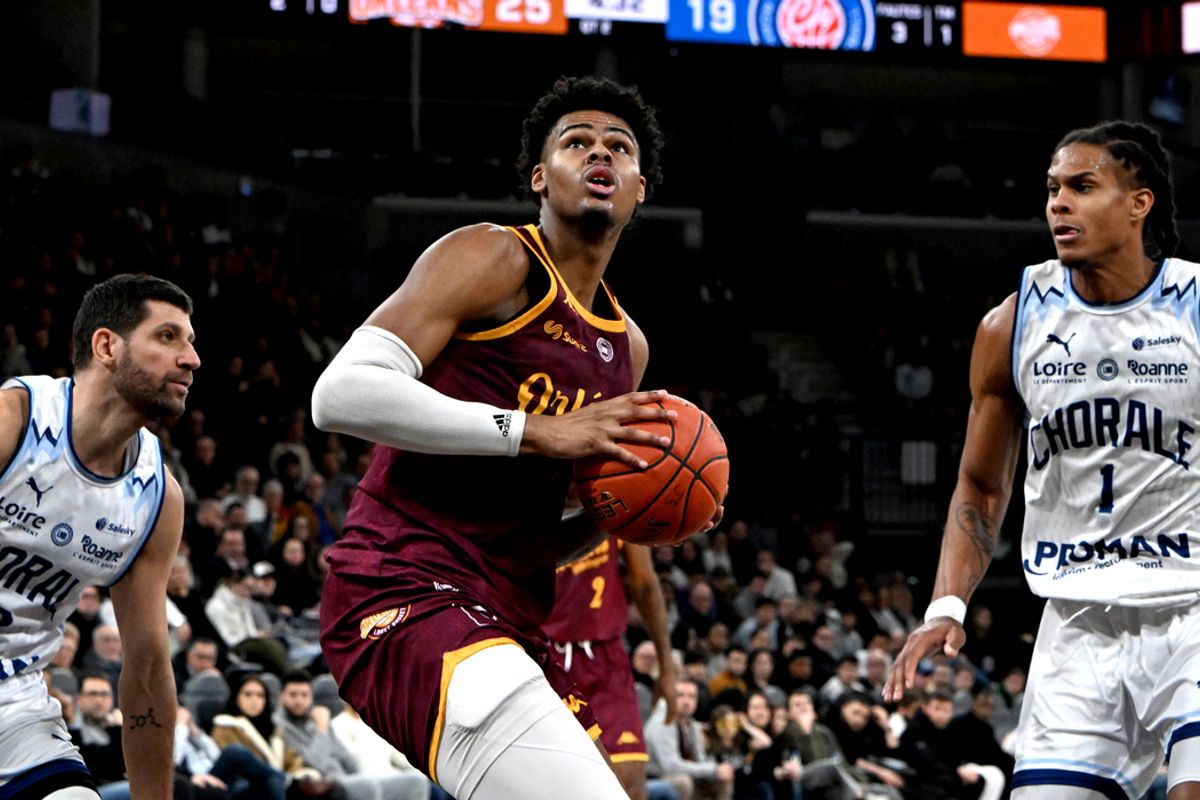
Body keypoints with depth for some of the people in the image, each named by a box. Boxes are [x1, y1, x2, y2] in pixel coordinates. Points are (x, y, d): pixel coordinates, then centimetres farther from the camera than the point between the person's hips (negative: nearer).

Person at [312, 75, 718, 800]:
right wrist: (538, 431, -17)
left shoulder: (626, 348, 21)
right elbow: (343, 393, -17)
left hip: (510, 620, 9)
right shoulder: (492, 260, -3)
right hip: (405, 595, -9)